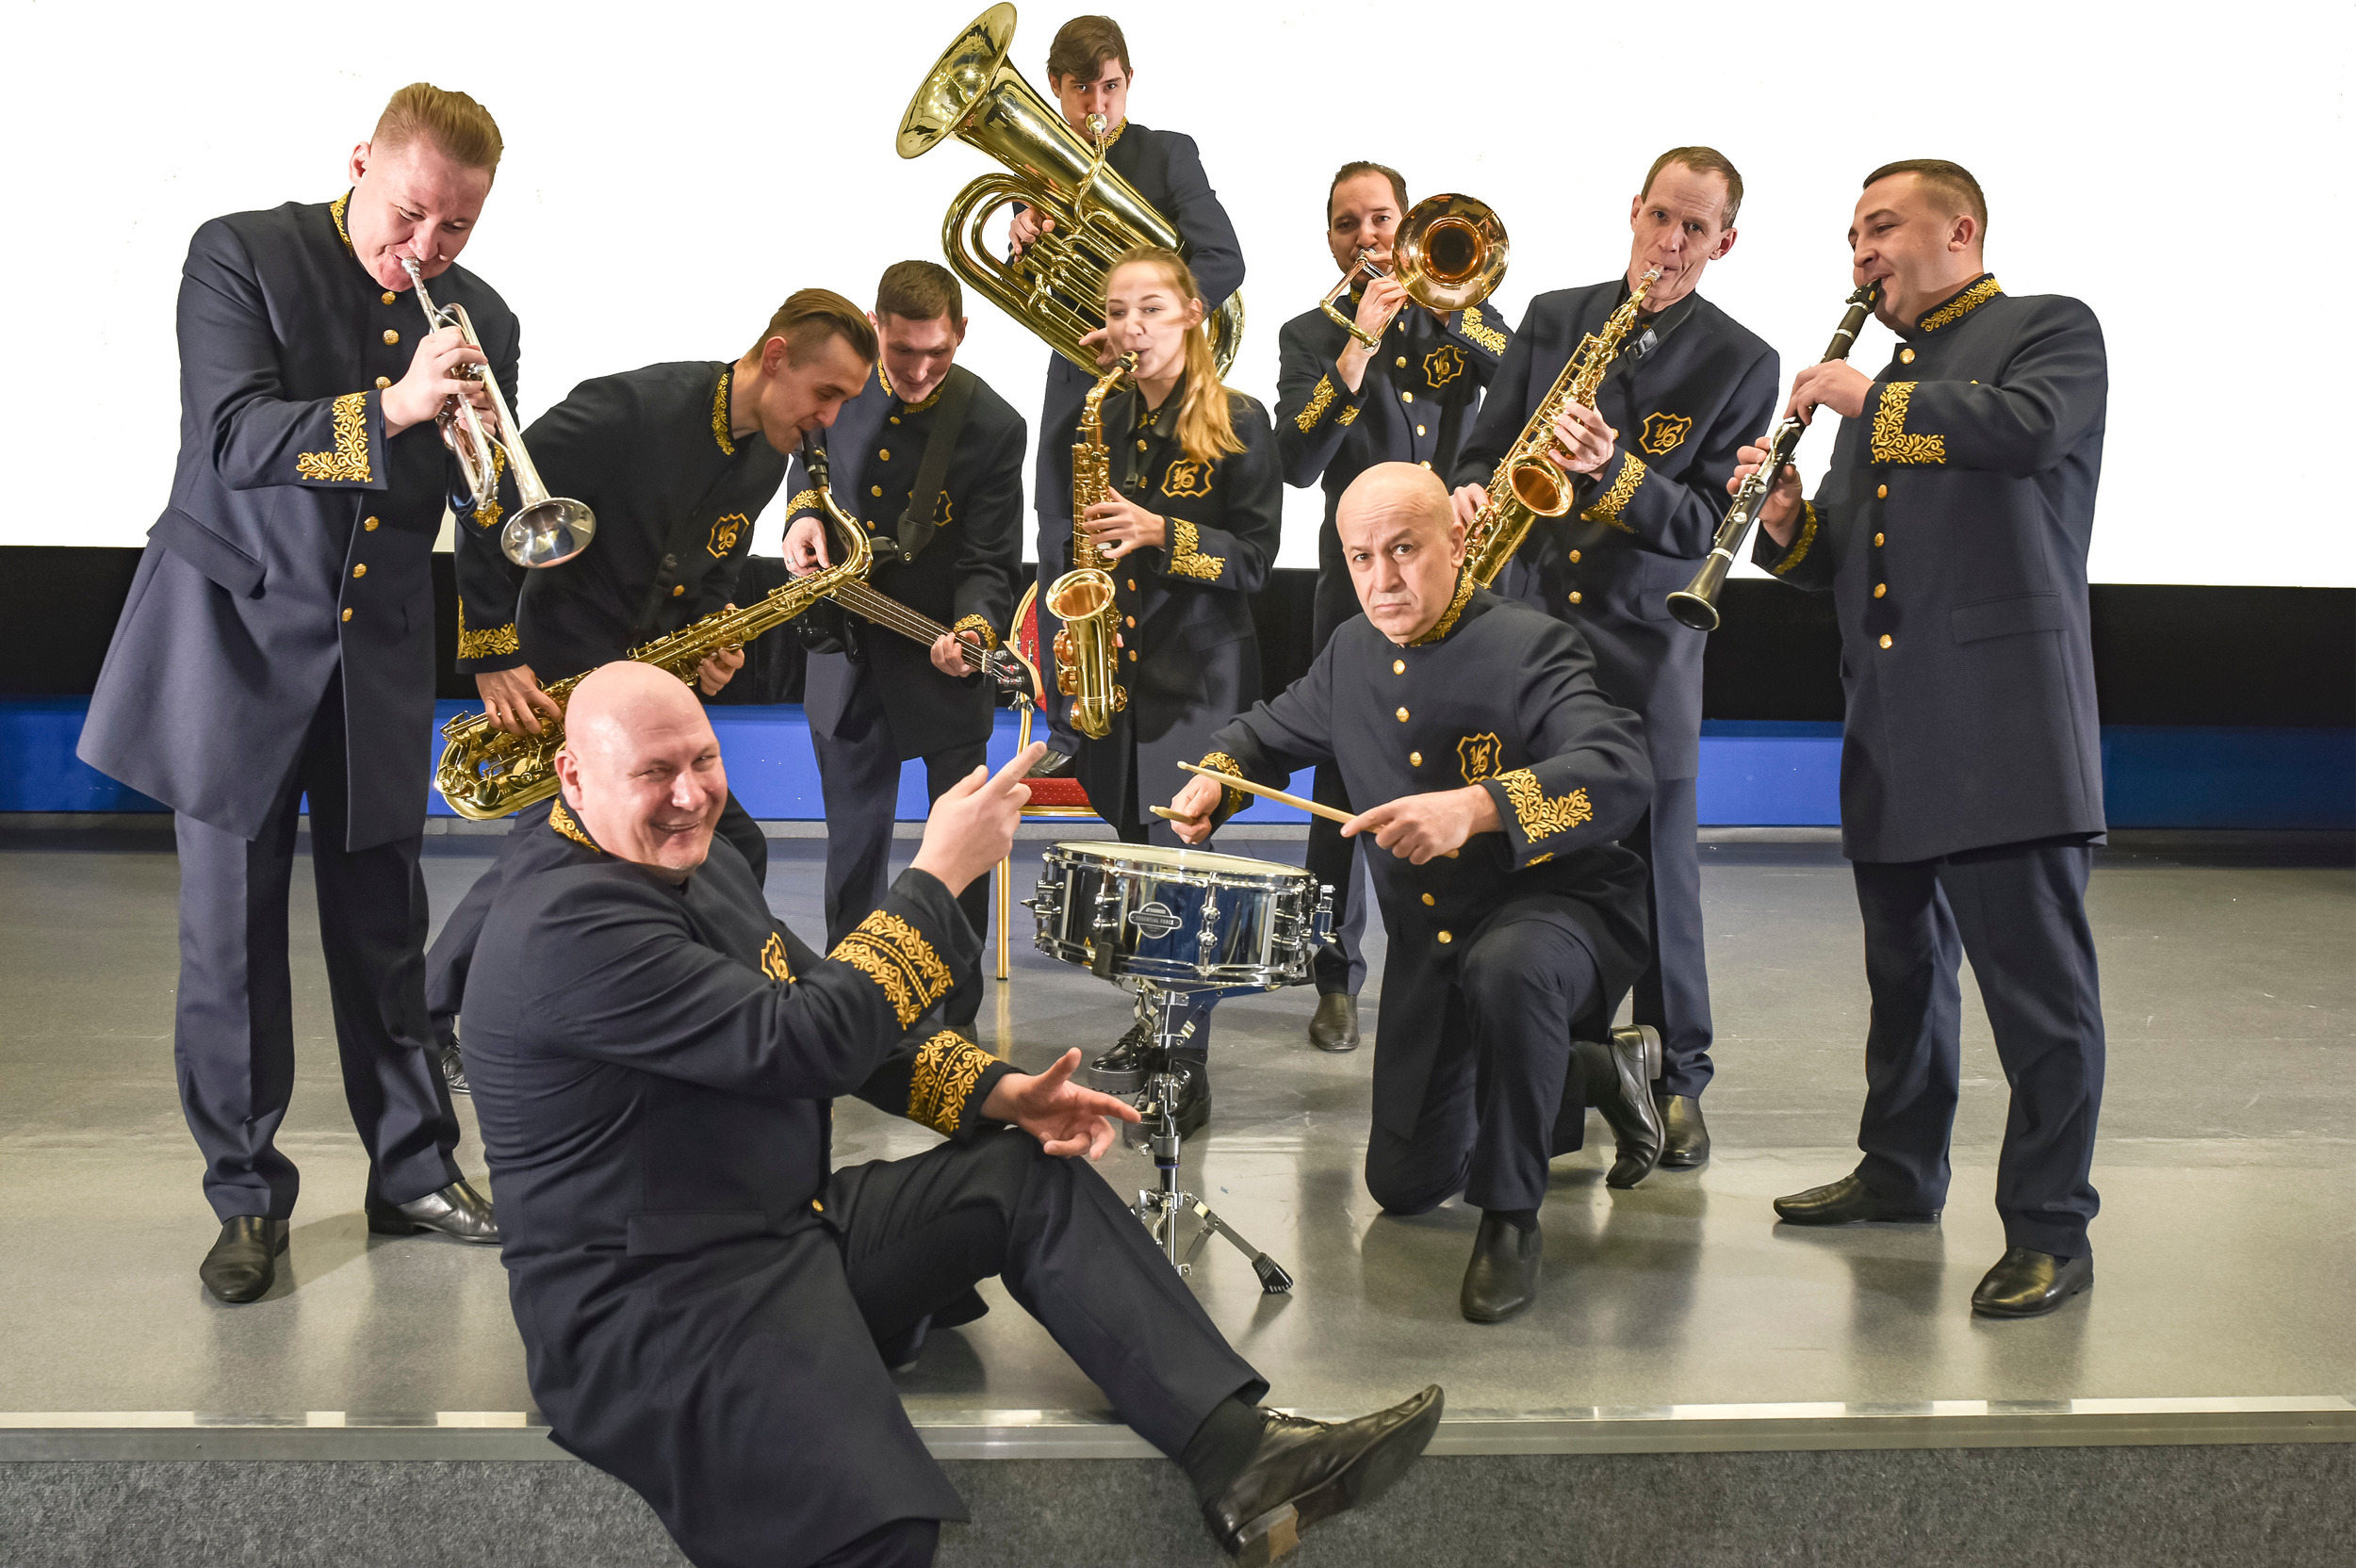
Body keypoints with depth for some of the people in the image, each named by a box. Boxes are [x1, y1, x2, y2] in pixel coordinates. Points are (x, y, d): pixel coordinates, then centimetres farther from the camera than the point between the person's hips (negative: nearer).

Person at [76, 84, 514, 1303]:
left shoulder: (479, 320, 5)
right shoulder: (241, 256, -6)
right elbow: (234, 438, -19)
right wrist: (387, 411, -31)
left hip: (379, 653, 3)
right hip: (237, 640, -3)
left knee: (384, 931, 9)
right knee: (231, 936, 2)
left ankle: (413, 1171, 22)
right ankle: (247, 1195, 14)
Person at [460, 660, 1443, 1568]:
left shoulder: (697, 861, 10)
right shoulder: (567, 928, -21)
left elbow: (834, 1017, 14)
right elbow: (806, 1041, -26)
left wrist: (998, 1093, 0)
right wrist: (940, 875, -20)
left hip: (796, 1222, 10)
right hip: (652, 1317, -10)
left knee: (1036, 1175, 4)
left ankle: (1241, 1455, -2)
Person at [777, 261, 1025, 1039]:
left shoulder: (992, 427, -16)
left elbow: (990, 564, -16)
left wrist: (972, 632, -35)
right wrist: (804, 509, -3)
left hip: (941, 663, -3)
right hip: (846, 654, 4)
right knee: (853, 844, 14)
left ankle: (955, 1018, 19)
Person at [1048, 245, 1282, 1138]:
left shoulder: (1237, 425, -4)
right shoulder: (1096, 423, 11)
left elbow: (1256, 556, -7)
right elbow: (1064, 535, 18)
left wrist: (1161, 533, -19)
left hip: (1197, 671, -5)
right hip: (1112, 665, 5)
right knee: (1139, 854, 10)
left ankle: (1185, 1067, -4)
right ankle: (1155, 1026, 27)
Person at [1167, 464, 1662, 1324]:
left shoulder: (1529, 647, -20)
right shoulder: (1353, 654, 2)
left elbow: (1621, 775, -36)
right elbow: (1273, 729, 21)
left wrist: (1475, 806, -50)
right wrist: (1217, 776, -2)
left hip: (1560, 905, -7)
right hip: (1429, 944, 7)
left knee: (1506, 970, -44)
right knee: (1403, 1186, 11)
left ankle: (1511, 1217, -21)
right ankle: (1602, 1069, 33)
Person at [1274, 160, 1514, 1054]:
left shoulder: (1457, 312, 12)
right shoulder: (1312, 335, 7)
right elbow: (1299, 460, -10)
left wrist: (1445, 308, -13)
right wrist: (1360, 343, -15)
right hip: (1360, 579, -1)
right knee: (1347, 778, 0)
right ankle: (1338, 978, 11)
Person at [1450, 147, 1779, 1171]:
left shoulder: (1741, 363, 1)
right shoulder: (1553, 318, 10)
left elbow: (1710, 521, -7)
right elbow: (1484, 449, 14)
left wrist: (1614, 470, -22)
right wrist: (1473, 494, -8)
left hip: (1644, 644, -2)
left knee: (1658, 866, 0)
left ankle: (1677, 1082, 14)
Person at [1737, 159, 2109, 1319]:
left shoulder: (2051, 330, 3)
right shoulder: (1880, 385, 23)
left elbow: (2030, 428, -21)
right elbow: (1845, 561, 21)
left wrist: (1877, 400, -12)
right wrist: (1788, 525, 0)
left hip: (2006, 719, -8)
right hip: (1892, 729, 8)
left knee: (2035, 973, -7)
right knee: (1905, 962, 17)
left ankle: (2049, 1228, 0)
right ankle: (1900, 1171, 31)